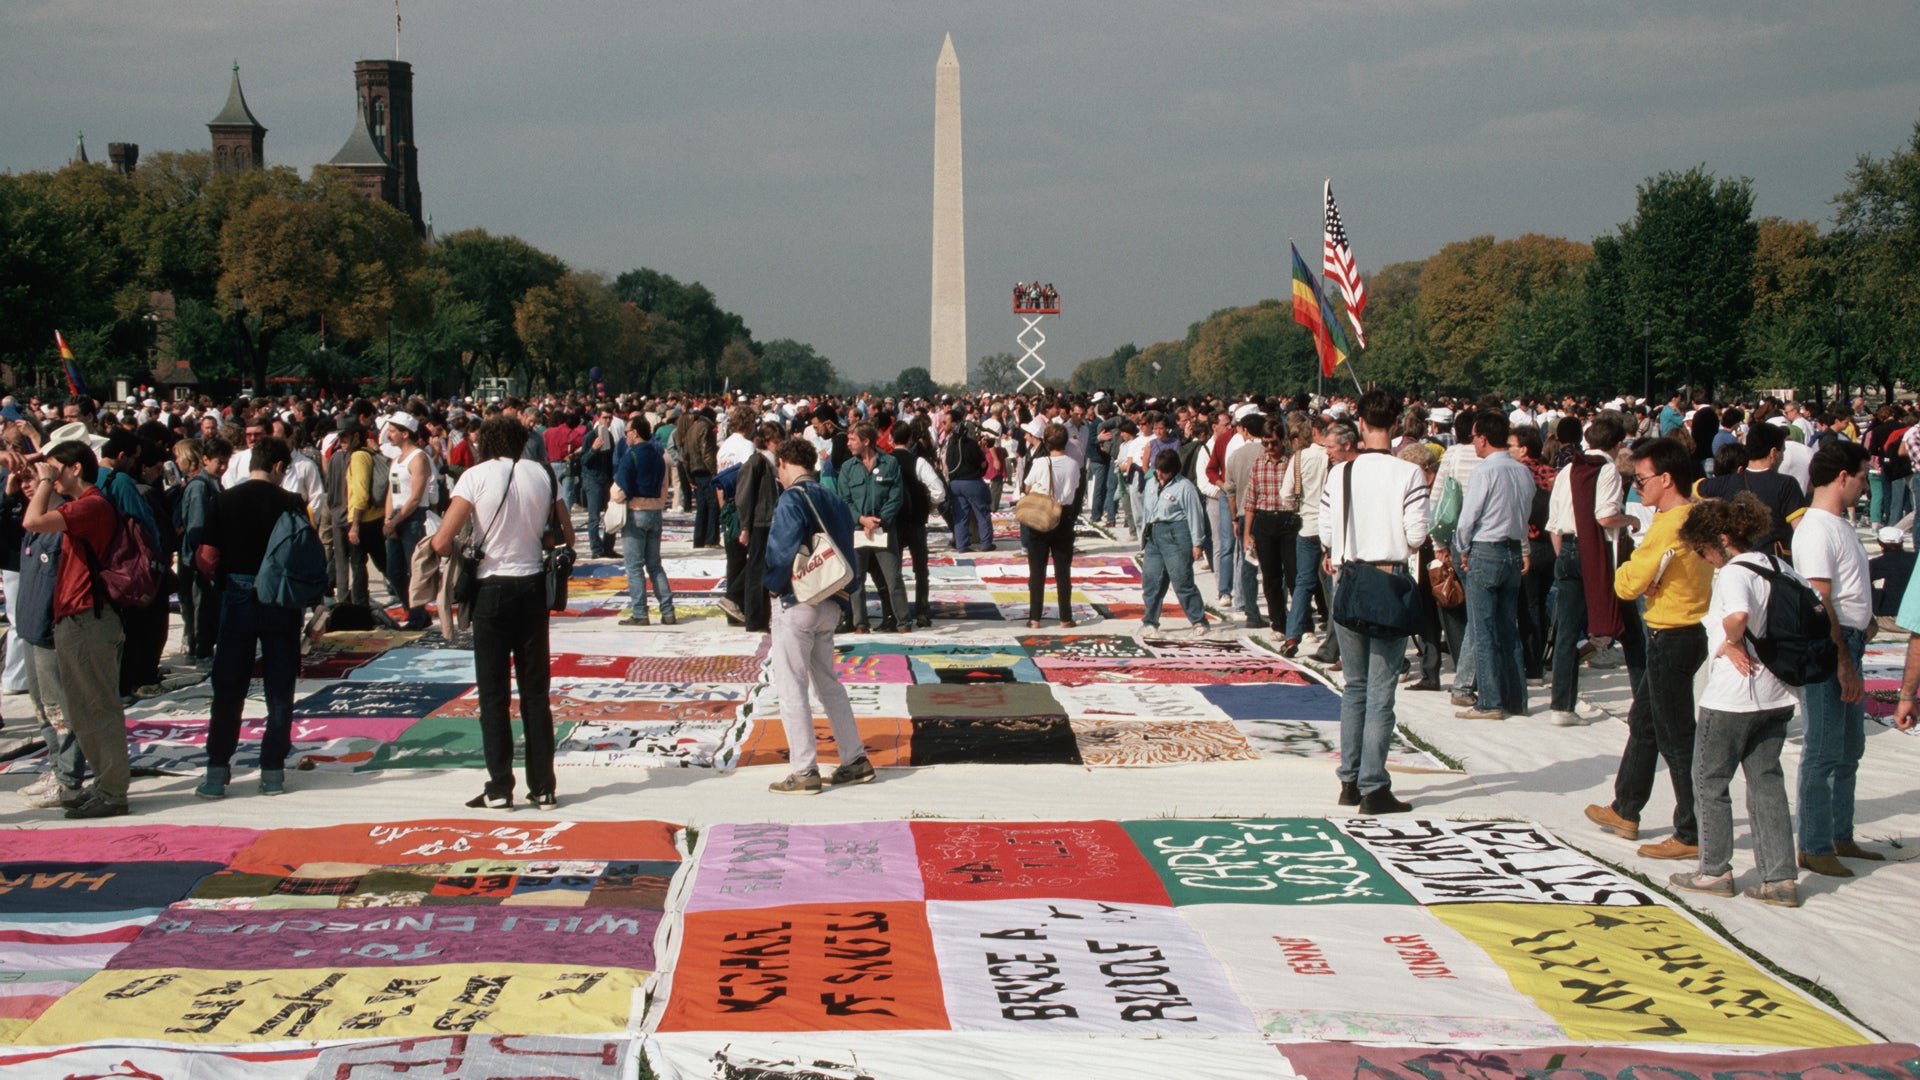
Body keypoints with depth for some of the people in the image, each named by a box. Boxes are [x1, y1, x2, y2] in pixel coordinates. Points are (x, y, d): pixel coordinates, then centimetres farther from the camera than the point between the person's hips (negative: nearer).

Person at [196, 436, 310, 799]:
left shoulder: (224, 500, -3)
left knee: (228, 690, 7)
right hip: (280, 603, -1)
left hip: (236, 598, 1)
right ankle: (272, 772, 10)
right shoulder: (291, 503, -6)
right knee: (279, 690, 8)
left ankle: (217, 772, 6)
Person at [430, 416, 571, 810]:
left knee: (494, 693, 4)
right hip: (533, 587, 3)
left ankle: (500, 788, 4)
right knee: (535, 691, 10)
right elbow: (566, 537, 8)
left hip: (492, 589, -3)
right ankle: (543, 788, 12)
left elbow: (441, 542, -13)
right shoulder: (542, 474, 4)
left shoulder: (477, 475, -8)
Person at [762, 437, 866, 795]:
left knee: (791, 687, -1)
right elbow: (846, 553, 10)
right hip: (830, 604, 8)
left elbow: (784, 551, -22)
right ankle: (855, 760, 18)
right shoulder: (834, 501, 11)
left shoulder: (792, 500, -13)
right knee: (828, 683, 18)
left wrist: (773, 587, -6)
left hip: (796, 603, -8)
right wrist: (841, 597, 12)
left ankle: (805, 772, -1)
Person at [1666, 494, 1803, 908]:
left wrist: (1734, 644, -18)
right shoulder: (1778, 567, 7)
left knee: (1710, 781, 9)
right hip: (1776, 694, 8)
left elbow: (1738, 615, -37)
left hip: (1732, 698, -8)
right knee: (1766, 781, 12)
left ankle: (1715, 871, 18)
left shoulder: (1733, 574, -18)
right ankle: (1780, 878, 9)